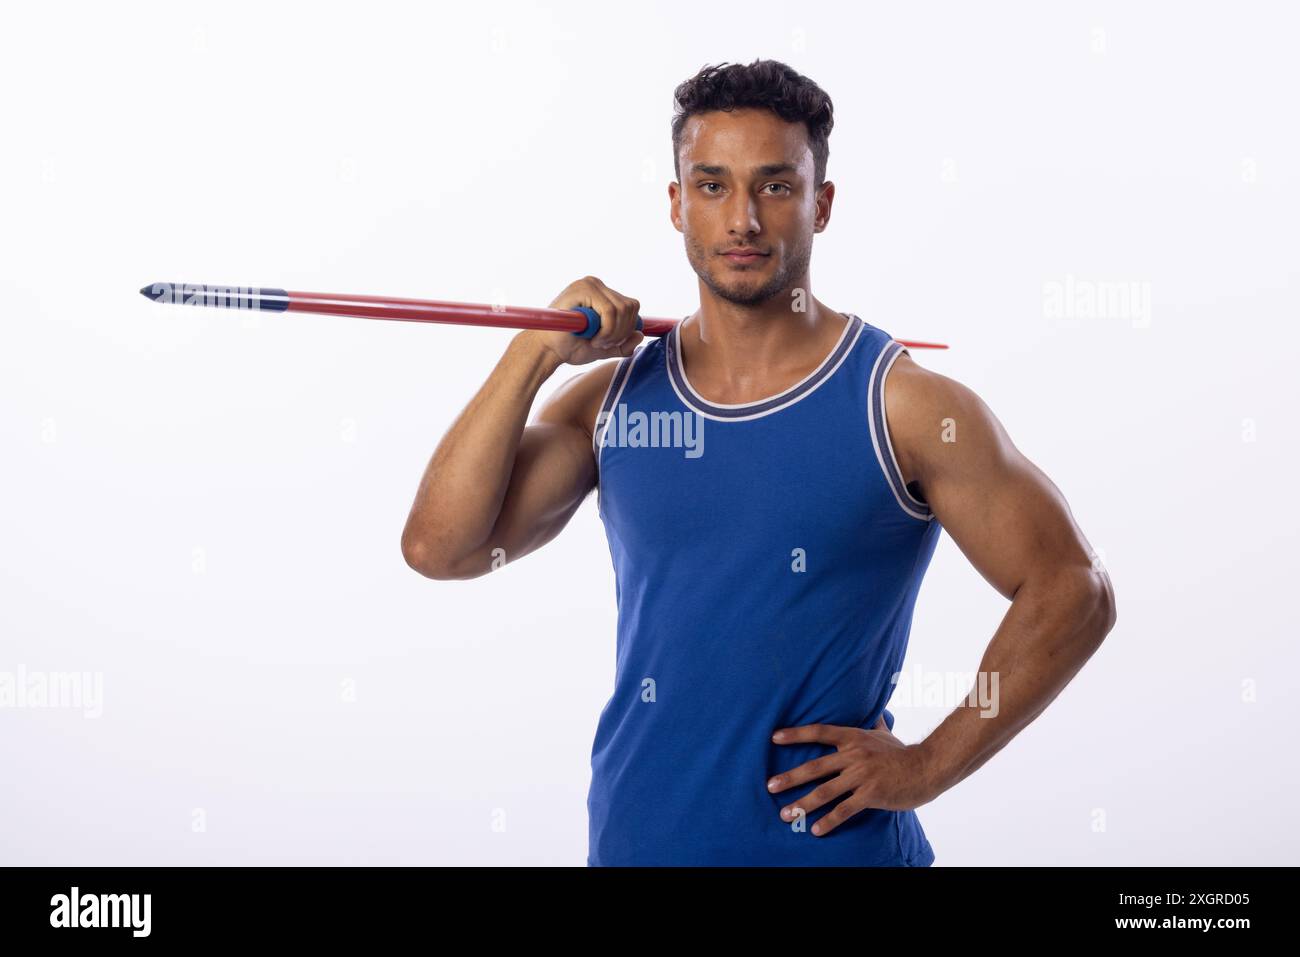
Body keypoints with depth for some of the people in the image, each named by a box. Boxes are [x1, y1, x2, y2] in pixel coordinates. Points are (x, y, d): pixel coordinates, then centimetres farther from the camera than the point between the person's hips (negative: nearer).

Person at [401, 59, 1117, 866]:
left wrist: (929, 766, -11)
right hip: (634, 833, 4)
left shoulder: (901, 402, -10)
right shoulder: (616, 394, 1)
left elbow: (1073, 591, -8)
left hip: (831, 840, -3)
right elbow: (439, 548, -4)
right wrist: (536, 352, -10)